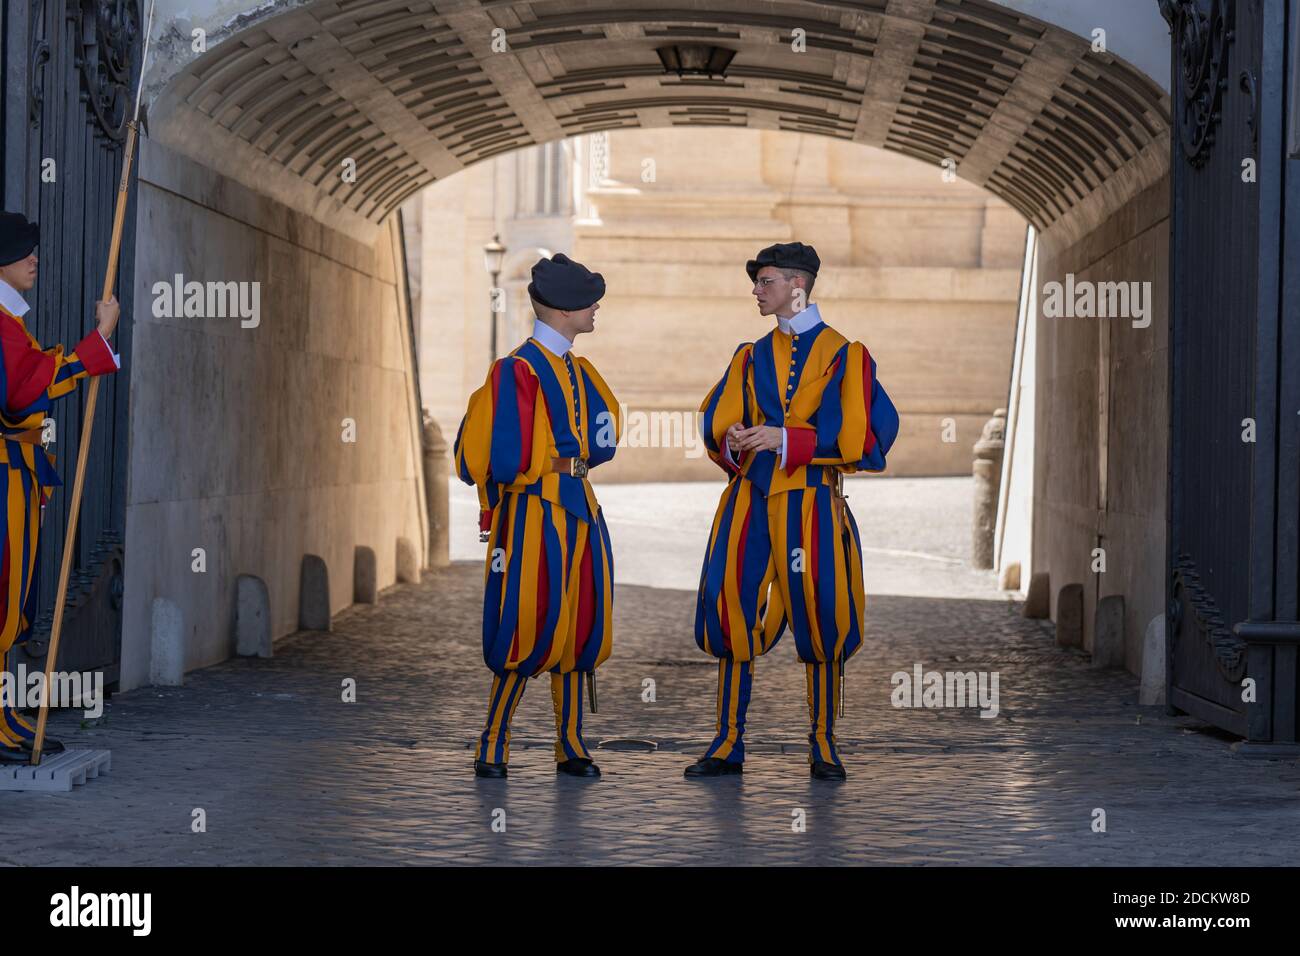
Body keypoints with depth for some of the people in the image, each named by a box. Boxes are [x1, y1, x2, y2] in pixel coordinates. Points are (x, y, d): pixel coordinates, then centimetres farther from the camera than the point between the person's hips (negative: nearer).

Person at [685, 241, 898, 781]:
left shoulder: (845, 356, 2)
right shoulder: (750, 357, 16)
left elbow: (860, 434, -8)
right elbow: (717, 424, 11)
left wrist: (783, 438, -15)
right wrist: (734, 441, -13)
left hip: (810, 502, -4)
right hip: (749, 501, 4)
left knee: (819, 616, -3)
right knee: (733, 614, -1)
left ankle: (823, 746, 7)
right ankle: (729, 743, 6)